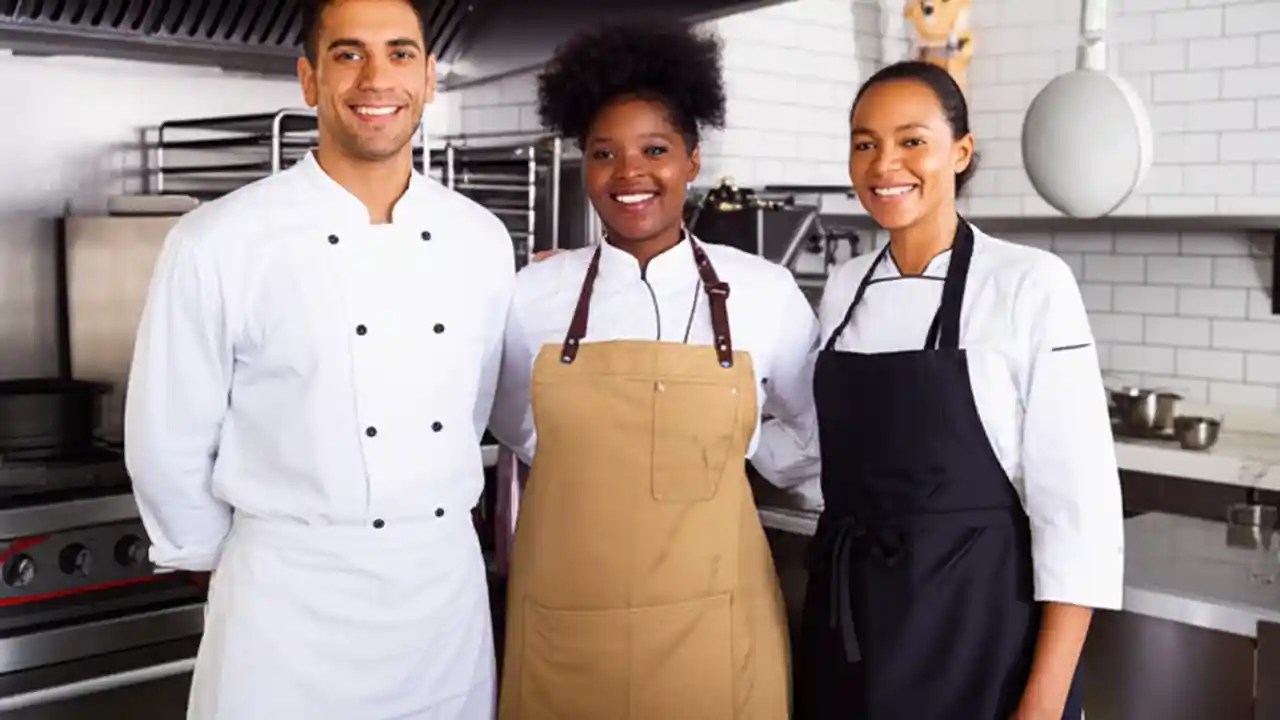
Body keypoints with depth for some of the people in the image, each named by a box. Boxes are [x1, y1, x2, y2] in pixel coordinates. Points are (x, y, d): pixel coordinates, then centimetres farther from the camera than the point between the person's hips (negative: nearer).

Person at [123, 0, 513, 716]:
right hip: (292, 604, -4)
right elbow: (169, 445, -4)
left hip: (451, 590, 4)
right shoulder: (217, 244, -12)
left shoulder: (483, 240, 1)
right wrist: (233, 565, 7)